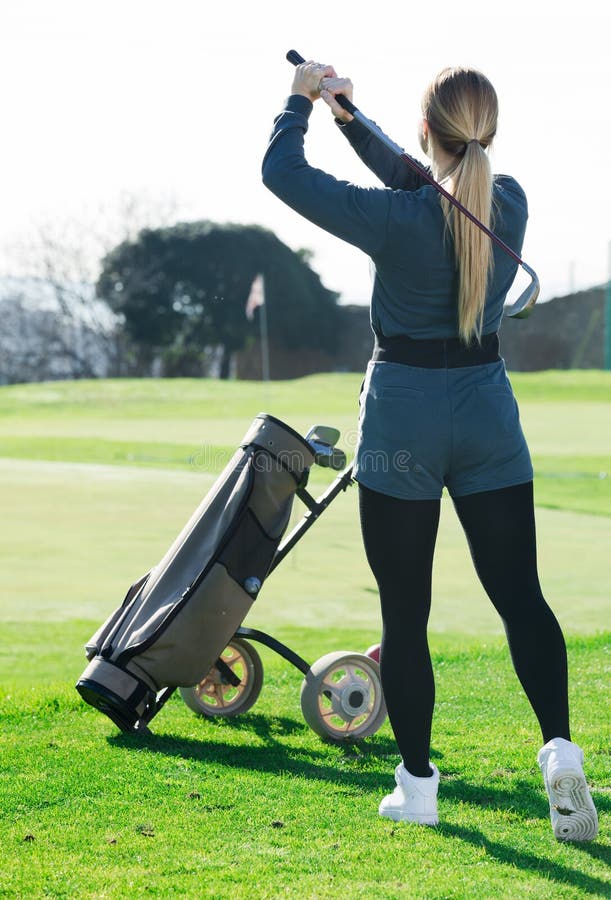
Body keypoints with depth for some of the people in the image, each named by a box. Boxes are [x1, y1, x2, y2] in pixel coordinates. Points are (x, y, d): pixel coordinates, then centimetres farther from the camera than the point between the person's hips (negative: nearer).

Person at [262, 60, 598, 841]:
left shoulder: (396, 221, -16)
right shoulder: (509, 204, -1)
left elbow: (281, 170, -6)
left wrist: (300, 101, 9)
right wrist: (349, 119, 13)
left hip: (403, 412, -4)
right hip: (487, 410, 4)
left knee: (404, 612, 6)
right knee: (520, 594, 3)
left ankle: (417, 785, 11)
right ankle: (560, 748, -17)